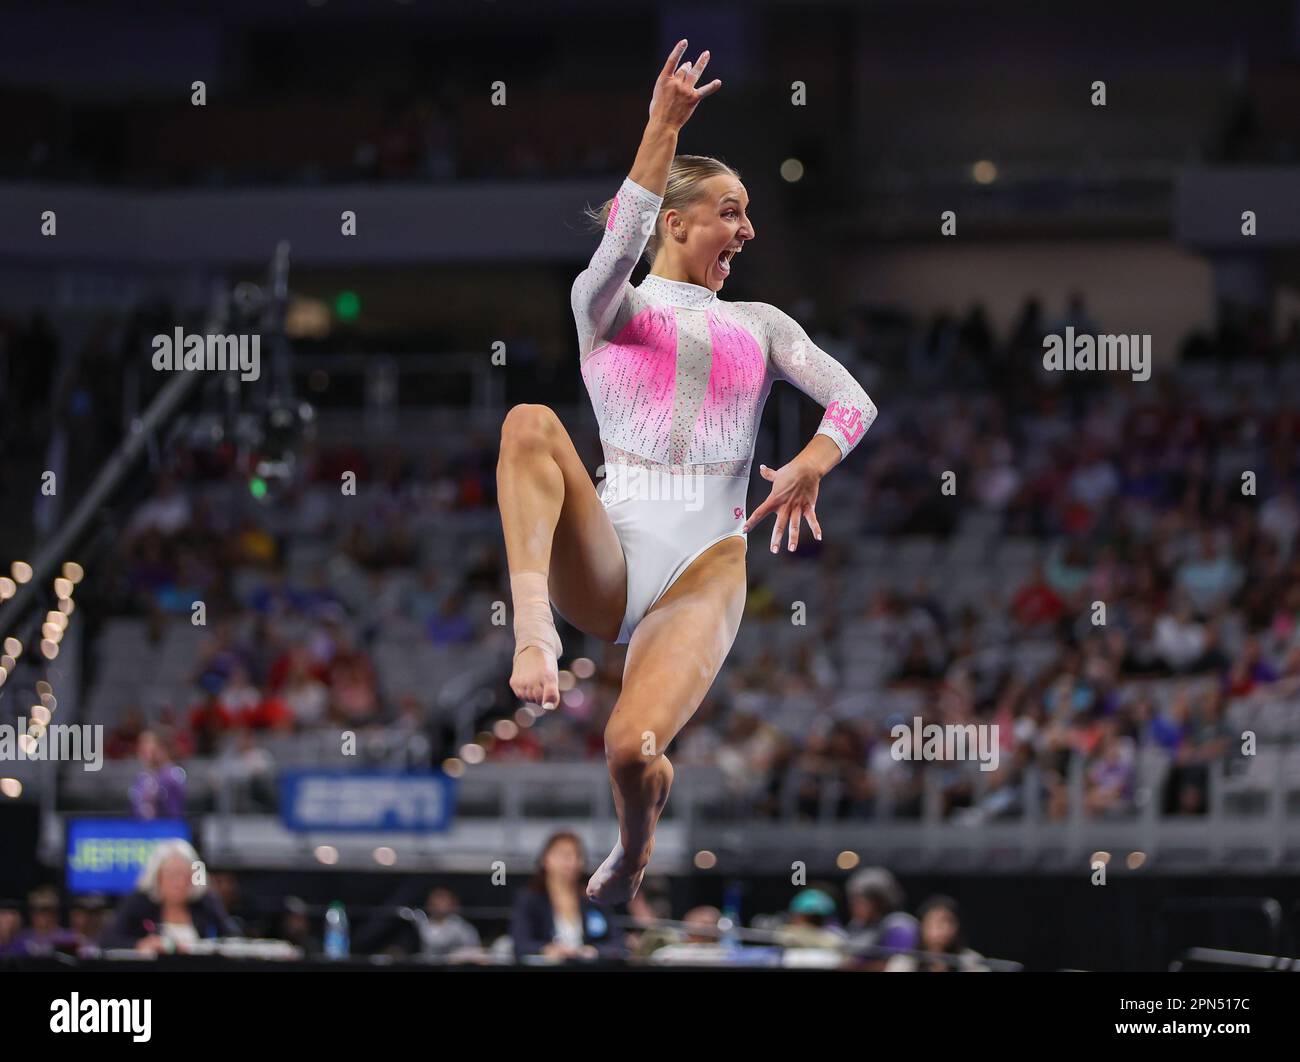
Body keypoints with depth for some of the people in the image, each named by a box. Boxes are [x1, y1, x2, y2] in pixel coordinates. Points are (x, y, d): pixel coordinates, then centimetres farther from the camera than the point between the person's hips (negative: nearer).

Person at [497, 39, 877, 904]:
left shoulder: (758, 325, 20)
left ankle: (636, 838, 17)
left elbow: (853, 401, 6)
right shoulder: (607, 308, 13)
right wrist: (663, 130, -20)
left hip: (704, 572, 1)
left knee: (633, 750, -23)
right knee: (531, 423, -28)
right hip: (606, 564, -1)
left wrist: (812, 463, -16)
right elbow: (619, 249, -11)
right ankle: (533, 629, -42)